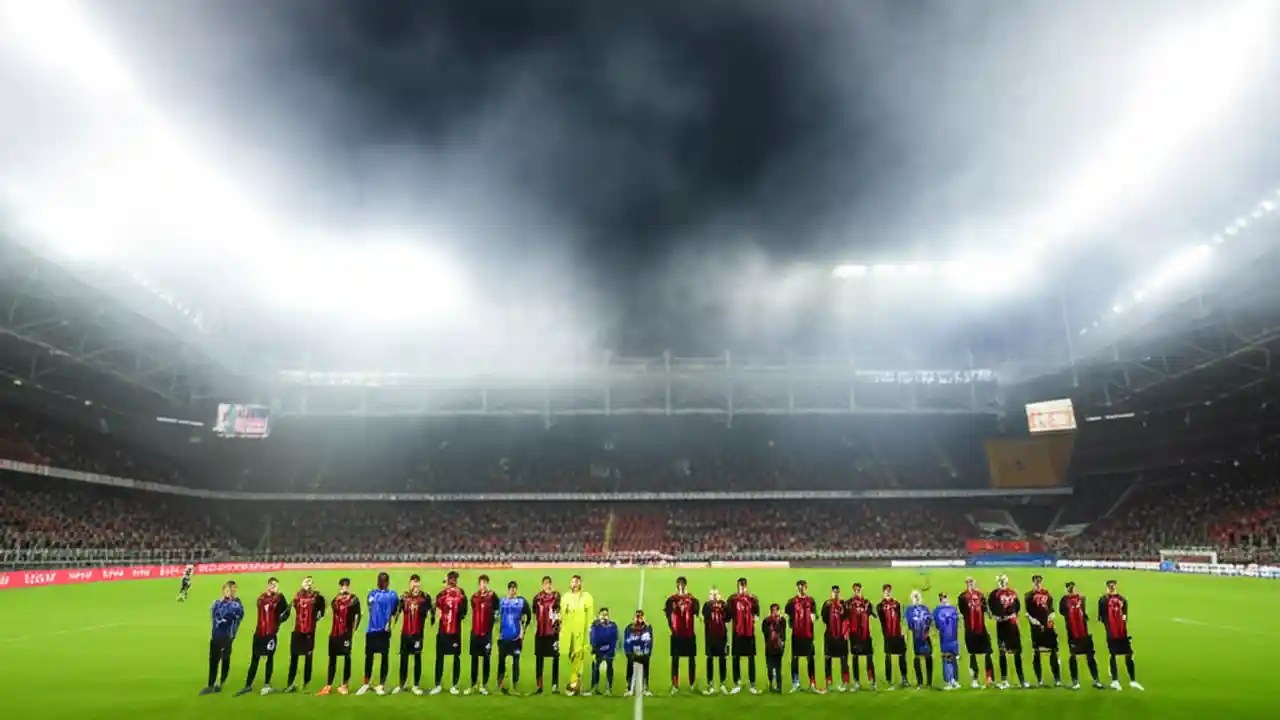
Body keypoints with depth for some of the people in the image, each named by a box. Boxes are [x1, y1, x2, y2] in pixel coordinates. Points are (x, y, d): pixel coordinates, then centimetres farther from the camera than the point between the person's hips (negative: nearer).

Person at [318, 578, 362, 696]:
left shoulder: (354, 599, -2)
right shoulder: (335, 599, 13)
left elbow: (357, 615, -6)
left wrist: (354, 630, -12)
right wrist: (331, 630, 17)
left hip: (346, 633, -5)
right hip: (334, 633, 5)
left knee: (347, 657, -1)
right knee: (332, 658, 9)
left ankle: (344, 685, 7)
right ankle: (328, 686, 15)